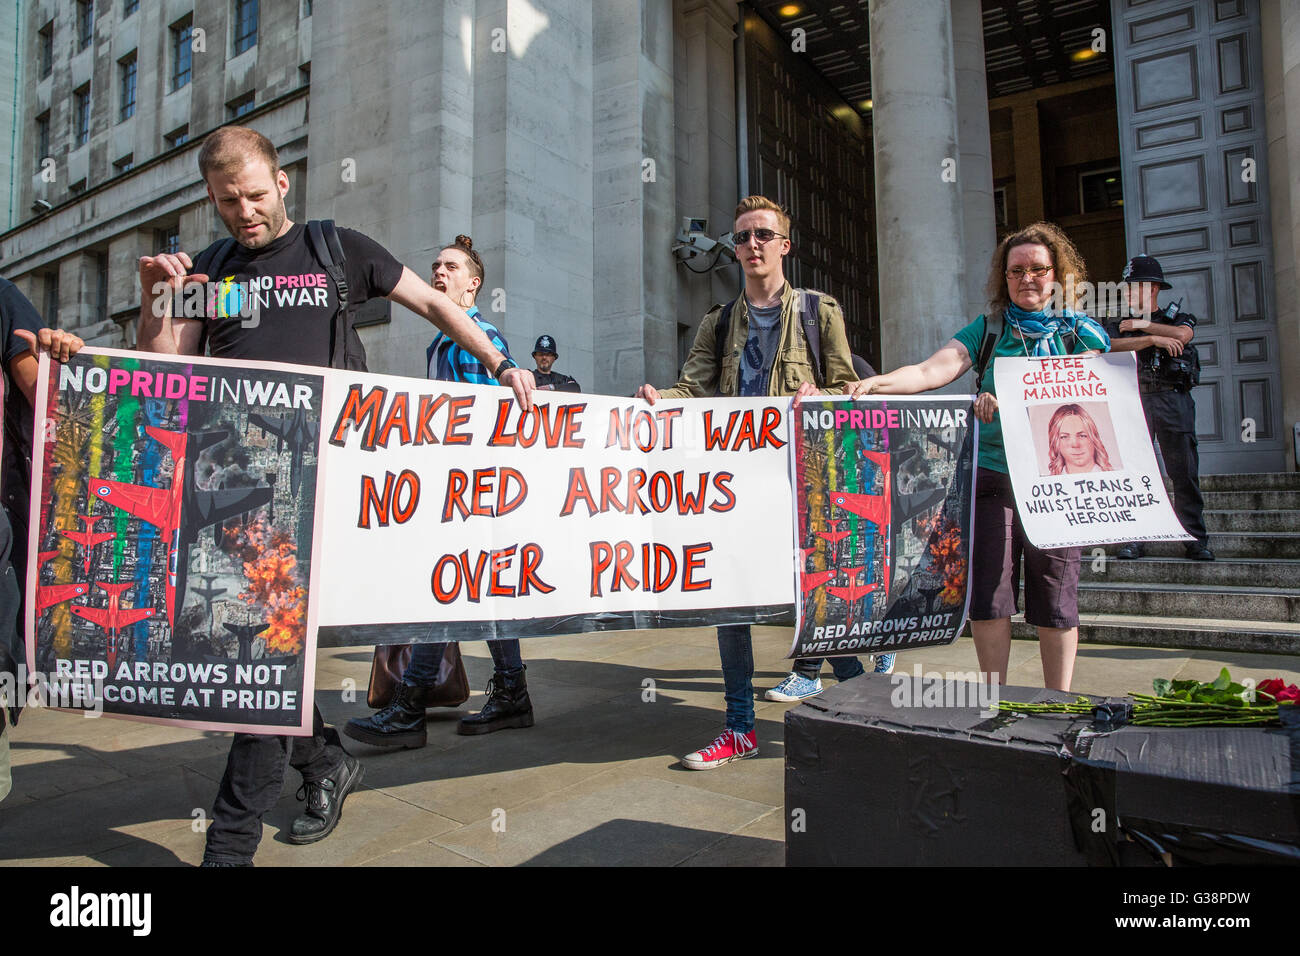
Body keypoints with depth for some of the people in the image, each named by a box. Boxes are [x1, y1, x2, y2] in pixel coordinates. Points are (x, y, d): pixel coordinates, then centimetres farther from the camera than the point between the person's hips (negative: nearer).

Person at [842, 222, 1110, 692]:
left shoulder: (1081, 332, 6)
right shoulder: (988, 330, 9)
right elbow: (931, 371, -5)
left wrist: (1007, 401, -22)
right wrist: (877, 382, -23)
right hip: (991, 477, 1)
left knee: (1055, 601, 6)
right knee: (986, 596, 1)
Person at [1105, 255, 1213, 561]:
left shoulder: (1177, 318, 14)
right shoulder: (1120, 325, 16)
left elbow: (1181, 335, -10)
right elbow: (1110, 346, -7)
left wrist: (1142, 324, -1)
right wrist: (1154, 339, -12)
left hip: (1174, 401, -1)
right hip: (1134, 401, 1)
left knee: (1185, 473, -2)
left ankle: (1196, 540, 4)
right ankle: (1133, 540, -1)